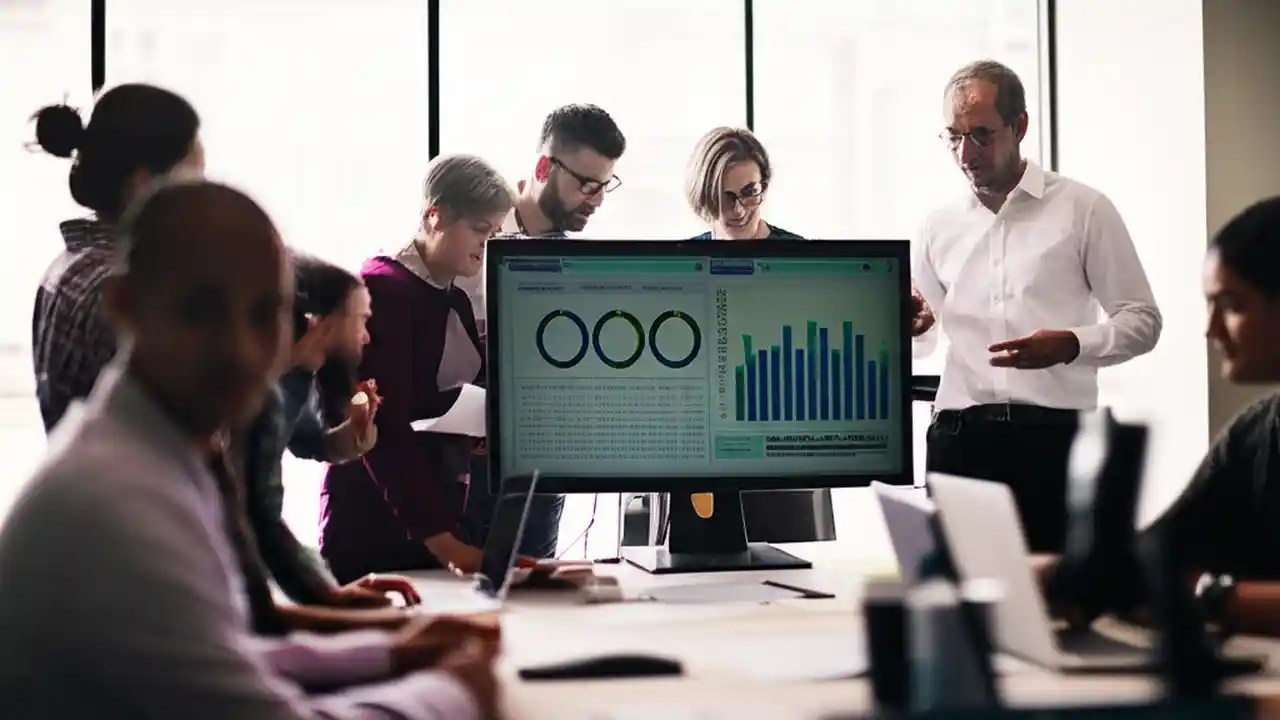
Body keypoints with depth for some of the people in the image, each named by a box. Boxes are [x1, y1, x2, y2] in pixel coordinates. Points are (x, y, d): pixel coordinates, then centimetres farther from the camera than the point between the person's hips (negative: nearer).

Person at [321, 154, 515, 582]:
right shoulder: (384, 289, -12)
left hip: (440, 507, 8)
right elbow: (383, 426, -20)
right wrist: (439, 539, -25)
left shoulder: (457, 301, 15)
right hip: (373, 523, -8)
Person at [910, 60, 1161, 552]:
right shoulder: (939, 227, 15)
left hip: (1053, 435, -3)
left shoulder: (1083, 210, 4)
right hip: (959, 438, 3)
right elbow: (919, 343, 24)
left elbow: (1142, 321, 3)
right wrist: (909, 326, 0)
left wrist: (1071, 345, -15)